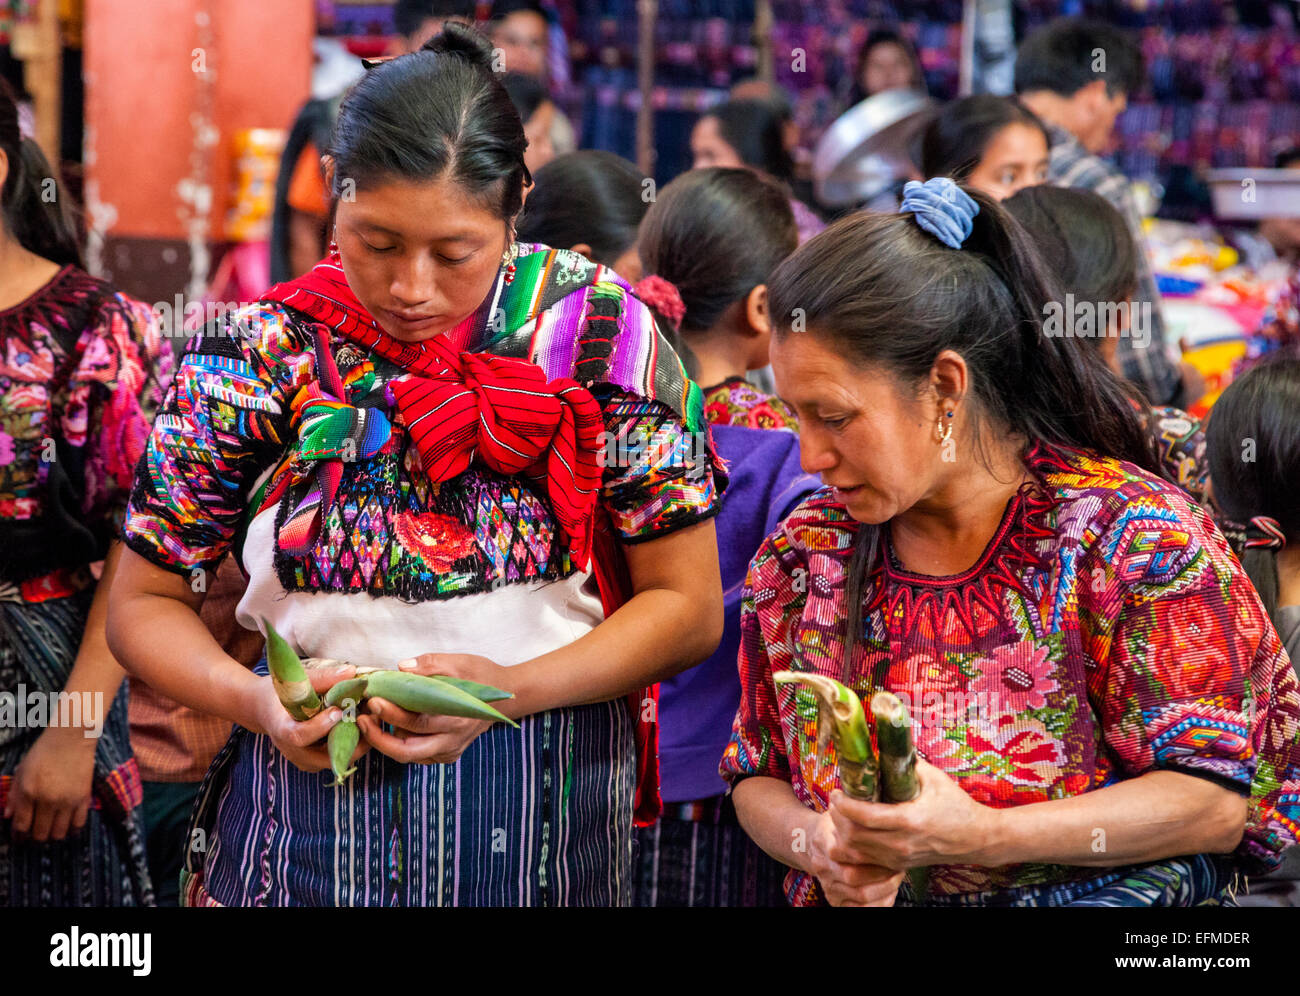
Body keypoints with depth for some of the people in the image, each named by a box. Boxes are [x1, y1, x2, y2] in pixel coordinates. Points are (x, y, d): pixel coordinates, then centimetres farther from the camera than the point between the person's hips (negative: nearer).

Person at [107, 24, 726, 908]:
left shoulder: (601, 331, -7)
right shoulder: (260, 357, -5)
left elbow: (687, 606, -4)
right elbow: (145, 602, 3)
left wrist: (509, 691, -18)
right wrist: (250, 700, -17)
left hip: (546, 814, 0)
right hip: (308, 800, 0)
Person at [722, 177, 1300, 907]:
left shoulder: (1131, 531, -7)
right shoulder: (803, 553, 7)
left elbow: (1216, 804, -10)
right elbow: (757, 778, 15)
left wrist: (981, 836, -22)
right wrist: (815, 846, -9)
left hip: (1105, 894, -4)